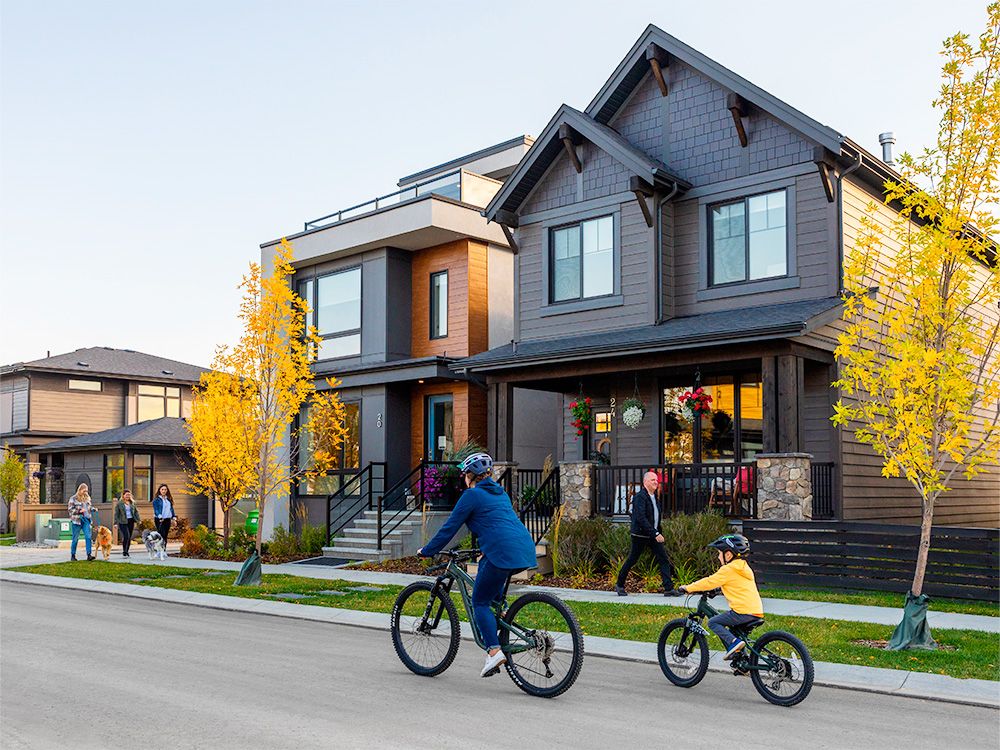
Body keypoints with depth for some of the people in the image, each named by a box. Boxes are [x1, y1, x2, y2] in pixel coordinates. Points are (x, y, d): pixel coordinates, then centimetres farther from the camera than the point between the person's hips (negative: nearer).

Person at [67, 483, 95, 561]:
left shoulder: (87, 498, 14)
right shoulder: (73, 498, -3)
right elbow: (70, 509, -7)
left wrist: (93, 509, 6)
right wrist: (79, 511, -18)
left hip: (86, 520, 4)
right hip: (77, 520, -4)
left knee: (88, 537, -9)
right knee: (75, 539, 4)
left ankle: (89, 555, -12)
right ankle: (72, 555, 18)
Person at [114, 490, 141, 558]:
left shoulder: (133, 503, 11)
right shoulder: (119, 503, 1)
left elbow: (136, 512, 15)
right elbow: (116, 514, 0)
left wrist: (137, 520, 6)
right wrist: (115, 523, -6)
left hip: (131, 521, 4)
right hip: (122, 522, -4)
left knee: (129, 537, 6)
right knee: (126, 536, -17)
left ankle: (126, 552, 17)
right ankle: (124, 551, -7)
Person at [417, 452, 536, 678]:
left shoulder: (472, 495, 3)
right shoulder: (500, 493, 25)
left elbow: (450, 528, 5)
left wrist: (426, 551, 16)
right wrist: (486, 548, 51)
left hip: (503, 553, -8)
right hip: (525, 548, 8)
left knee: (480, 601, 4)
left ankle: (494, 651, -9)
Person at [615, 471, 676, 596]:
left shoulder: (654, 496, 11)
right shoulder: (640, 496, -17)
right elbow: (641, 518, -25)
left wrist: (658, 532, 15)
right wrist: (655, 534, -27)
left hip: (653, 534, 8)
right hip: (640, 535, -8)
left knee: (664, 560, -2)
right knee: (632, 560, 4)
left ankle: (669, 588, -2)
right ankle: (619, 585, 21)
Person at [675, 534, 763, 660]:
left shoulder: (728, 569, -8)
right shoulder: (743, 567, 20)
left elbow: (709, 582, -8)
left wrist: (687, 588, 1)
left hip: (743, 611, -9)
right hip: (757, 611, 9)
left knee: (713, 622, 0)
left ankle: (734, 642, -15)